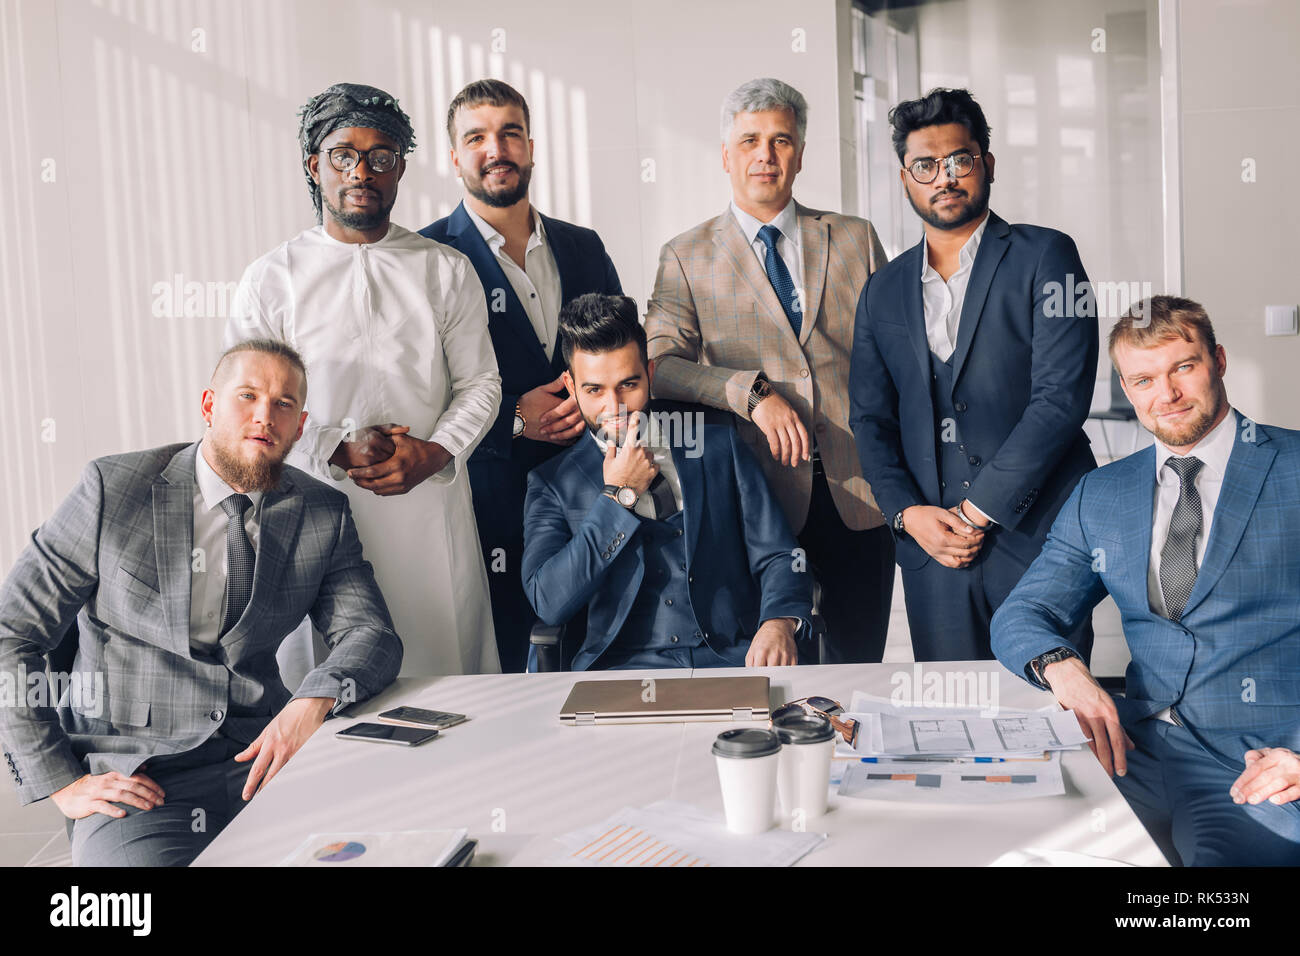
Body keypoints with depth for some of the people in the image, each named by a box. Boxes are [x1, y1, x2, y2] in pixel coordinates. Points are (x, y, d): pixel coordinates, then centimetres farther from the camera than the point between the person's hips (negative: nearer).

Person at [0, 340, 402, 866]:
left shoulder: (324, 514, 7)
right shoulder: (113, 488, -2)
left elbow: (373, 635, 4)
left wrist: (314, 701, -19)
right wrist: (62, 782, -6)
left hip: (261, 757, 3)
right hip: (133, 777, -2)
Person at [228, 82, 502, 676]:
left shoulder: (447, 271, 9)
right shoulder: (271, 279, 5)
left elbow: (480, 383, 9)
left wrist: (434, 452, -9)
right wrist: (338, 452, -12)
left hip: (430, 501, 1)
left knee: (445, 673, 2)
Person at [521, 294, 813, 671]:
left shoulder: (719, 444, 12)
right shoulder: (553, 482, 9)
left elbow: (777, 555, 7)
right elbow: (549, 603, -6)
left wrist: (780, 622, -16)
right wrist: (619, 496, -5)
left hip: (733, 659, 0)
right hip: (623, 666, 0)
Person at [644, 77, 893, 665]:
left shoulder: (855, 239, 11)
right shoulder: (686, 257, 6)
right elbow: (658, 364, -5)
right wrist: (752, 391, -19)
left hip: (861, 492, 2)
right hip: (764, 497, -2)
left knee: (859, 663, 9)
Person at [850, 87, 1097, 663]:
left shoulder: (1045, 258, 1)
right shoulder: (883, 292, 14)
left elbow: (1062, 397, -9)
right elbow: (870, 420, 11)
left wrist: (978, 509, -12)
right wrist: (910, 513, -5)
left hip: (1038, 536, -3)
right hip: (931, 551, 4)